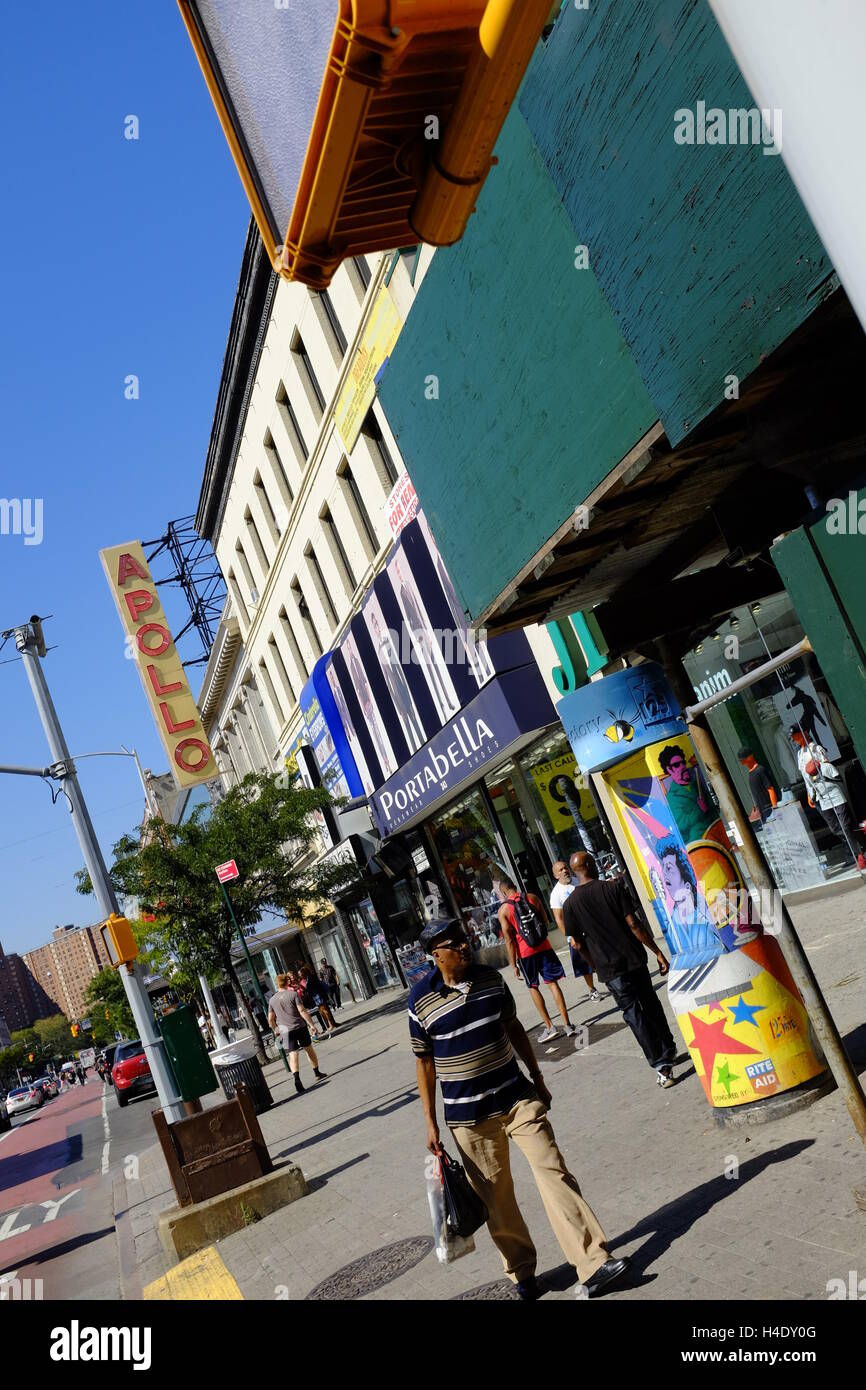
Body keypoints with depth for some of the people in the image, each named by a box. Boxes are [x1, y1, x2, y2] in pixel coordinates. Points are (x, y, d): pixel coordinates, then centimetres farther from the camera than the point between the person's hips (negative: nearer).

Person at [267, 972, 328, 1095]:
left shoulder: (272, 1000, 5)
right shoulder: (293, 994, -6)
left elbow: (270, 1019, 7)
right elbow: (302, 1011, -13)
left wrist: (275, 1029, 24)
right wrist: (311, 1024, -11)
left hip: (286, 1031, 1)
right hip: (300, 1027, -1)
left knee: (293, 1054, -4)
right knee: (309, 1049, 17)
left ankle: (297, 1079, -25)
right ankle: (317, 1073, 29)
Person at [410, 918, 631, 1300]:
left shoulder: (491, 979, -1)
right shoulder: (421, 1000, -11)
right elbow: (424, 1064, -3)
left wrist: (537, 1079, 15)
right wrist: (431, 1123, -2)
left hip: (518, 1097, 2)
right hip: (468, 1116, -2)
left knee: (554, 1174, -5)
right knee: (496, 1197, 8)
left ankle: (592, 1266, -3)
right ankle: (521, 1272, 27)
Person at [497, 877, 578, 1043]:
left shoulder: (503, 910, -8)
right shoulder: (532, 897, 0)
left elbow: (509, 940, -10)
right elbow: (545, 922, 9)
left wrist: (513, 964, -6)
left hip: (525, 953, -2)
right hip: (544, 947, 3)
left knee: (532, 987, 12)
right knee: (552, 983, 8)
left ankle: (549, 1027, 7)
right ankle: (567, 1024, 7)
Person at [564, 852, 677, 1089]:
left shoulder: (570, 904, -4)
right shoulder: (613, 887, -7)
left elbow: (580, 944, 2)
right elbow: (633, 924, -11)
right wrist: (658, 952, -7)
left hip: (609, 968, -1)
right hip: (634, 958, 1)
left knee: (633, 1013, 4)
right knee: (651, 1004, 20)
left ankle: (662, 1065, 0)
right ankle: (668, 1049, 35)